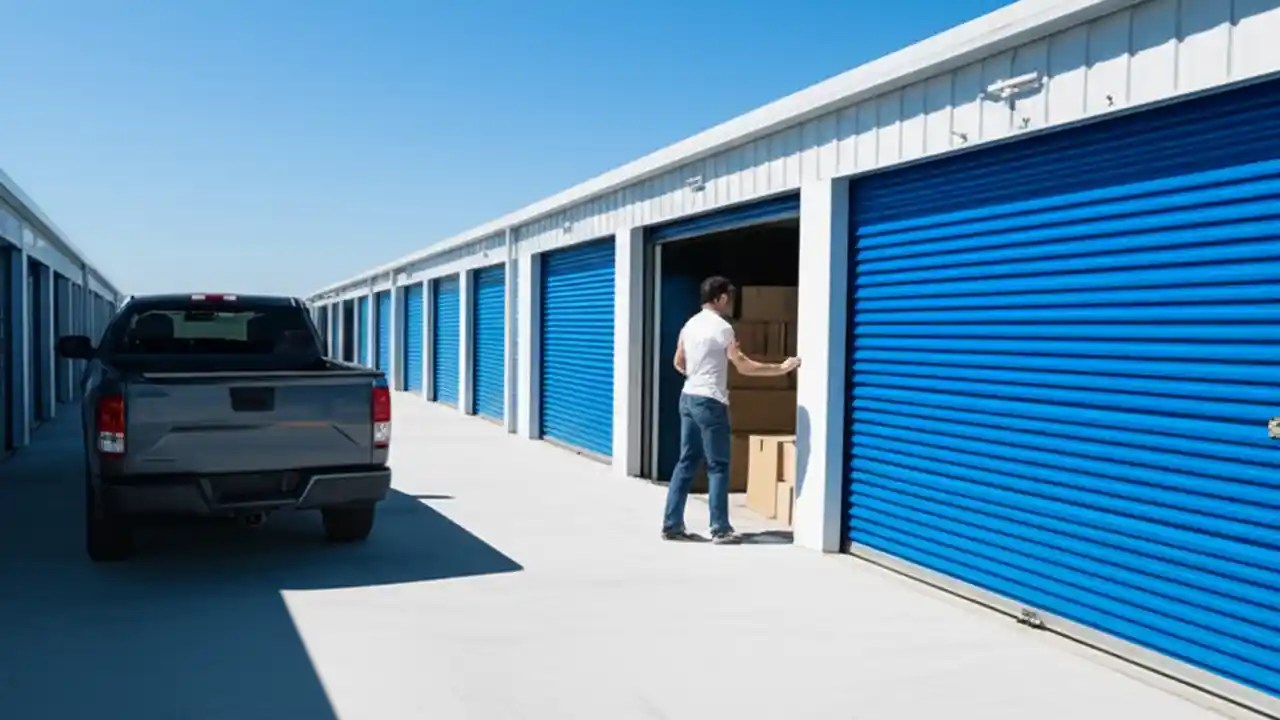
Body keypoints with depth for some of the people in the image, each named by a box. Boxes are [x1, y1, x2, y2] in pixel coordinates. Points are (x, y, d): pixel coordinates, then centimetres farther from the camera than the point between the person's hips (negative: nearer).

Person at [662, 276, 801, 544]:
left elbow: (679, 364, 18)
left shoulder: (690, 324, 10)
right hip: (710, 402, -8)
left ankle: (672, 525, 11)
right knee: (718, 466, -1)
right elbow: (744, 366, -9)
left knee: (687, 461, 10)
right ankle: (720, 529, 3)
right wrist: (781, 368, -1)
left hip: (688, 398, 8)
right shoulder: (722, 328, -12)